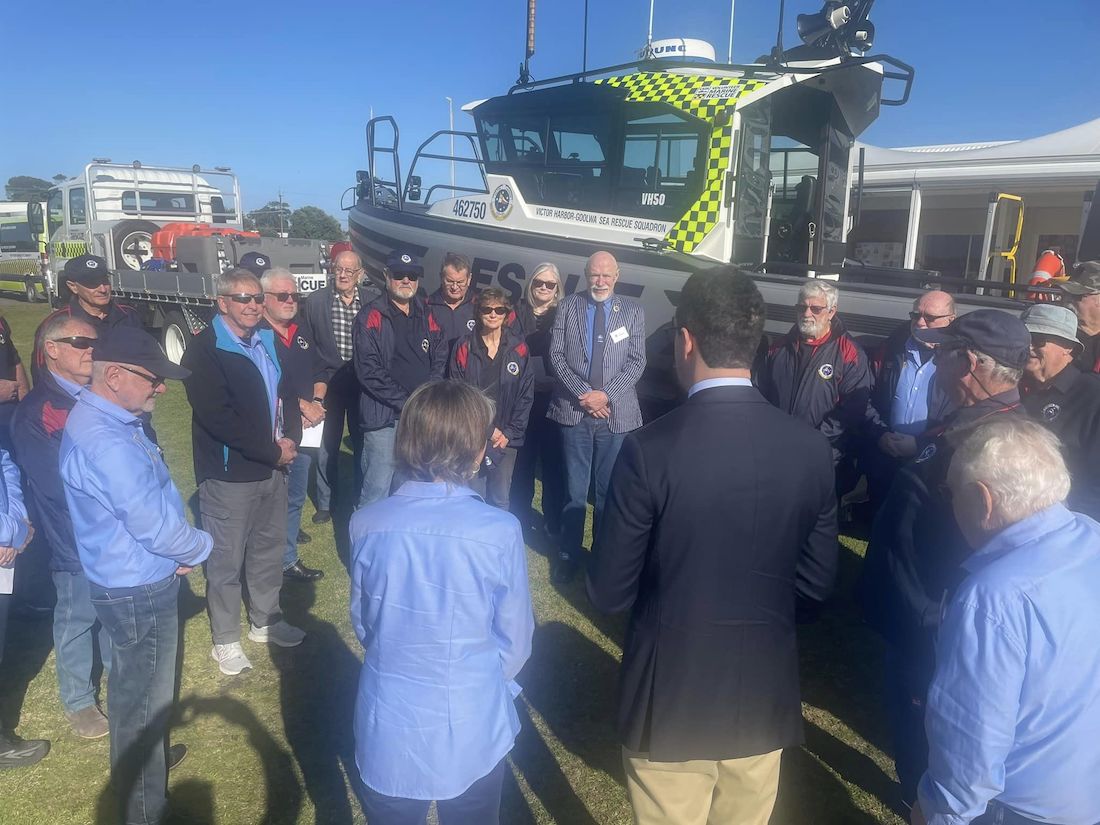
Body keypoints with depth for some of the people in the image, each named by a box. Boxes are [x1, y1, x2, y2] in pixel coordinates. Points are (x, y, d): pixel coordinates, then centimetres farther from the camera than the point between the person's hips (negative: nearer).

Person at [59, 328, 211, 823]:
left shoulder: (101, 419, 2)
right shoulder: (107, 443, -31)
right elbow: (154, 526, -26)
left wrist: (179, 548, 0)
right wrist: (199, 547, -7)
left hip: (130, 581, 10)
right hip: (140, 591, -10)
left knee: (132, 684, 28)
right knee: (146, 695, 7)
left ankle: (138, 759, 51)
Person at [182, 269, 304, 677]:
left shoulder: (267, 342, 10)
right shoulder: (205, 349, -14)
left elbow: (286, 393, 15)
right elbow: (217, 417, -21)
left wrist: (290, 437, -4)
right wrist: (273, 451, -17)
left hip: (272, 467, 7)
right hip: (229, 474, -7)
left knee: (270, 550, 18)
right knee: (227, 560, 5)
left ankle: (265, 621, 36)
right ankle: (225, 641, 22)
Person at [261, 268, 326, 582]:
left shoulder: (300, 334, 13)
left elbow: (318, 373, 20)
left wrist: (316, 402, 2)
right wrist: (302, 405, -14)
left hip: (303, 430, 8)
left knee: (296, 496, 19)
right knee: (276, 498, 1)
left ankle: (290, 531, 35)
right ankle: (287, 561, 10)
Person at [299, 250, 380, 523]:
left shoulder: (374, 299, -3)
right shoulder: (315, 301, 0)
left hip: (363, 384, 0)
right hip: (328, 384, 0)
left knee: (363, 444, 8)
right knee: (327, 446, 7)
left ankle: (362, 500, 24)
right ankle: (326, 503, 23)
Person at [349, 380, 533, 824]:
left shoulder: (368, 524, -15)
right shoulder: (500, 531, -21)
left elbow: (362, 622, 0)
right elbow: (514, 640, -8)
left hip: (388, 730, 2)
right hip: (474, 731, -1)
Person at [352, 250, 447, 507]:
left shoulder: (427, 317, 14)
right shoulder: (372, 317, -3)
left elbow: (440, 361, 11)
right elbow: (369, 371, -11)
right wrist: (406, 403, -12)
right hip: (384, 418, -5)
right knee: (377, 490, -5)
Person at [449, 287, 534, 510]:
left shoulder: (518, 347, 3)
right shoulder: (465, 346, 0)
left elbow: (526, 395, 4)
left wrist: (510, 433, -4)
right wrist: (487, 429, -6)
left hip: (507, 438, 1)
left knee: (501, 499, 5)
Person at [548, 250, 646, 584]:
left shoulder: (633, 311, 7)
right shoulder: (568, 306, 7)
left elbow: (637, 361, 1)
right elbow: (556, 354, 1)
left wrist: (606, 394, -12)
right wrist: (582, 393, -10)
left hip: (616, 414, 0)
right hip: (574, 410, 0)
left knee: (610, 491, 6)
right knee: (574, 490, 5)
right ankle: (568, 554, 17)